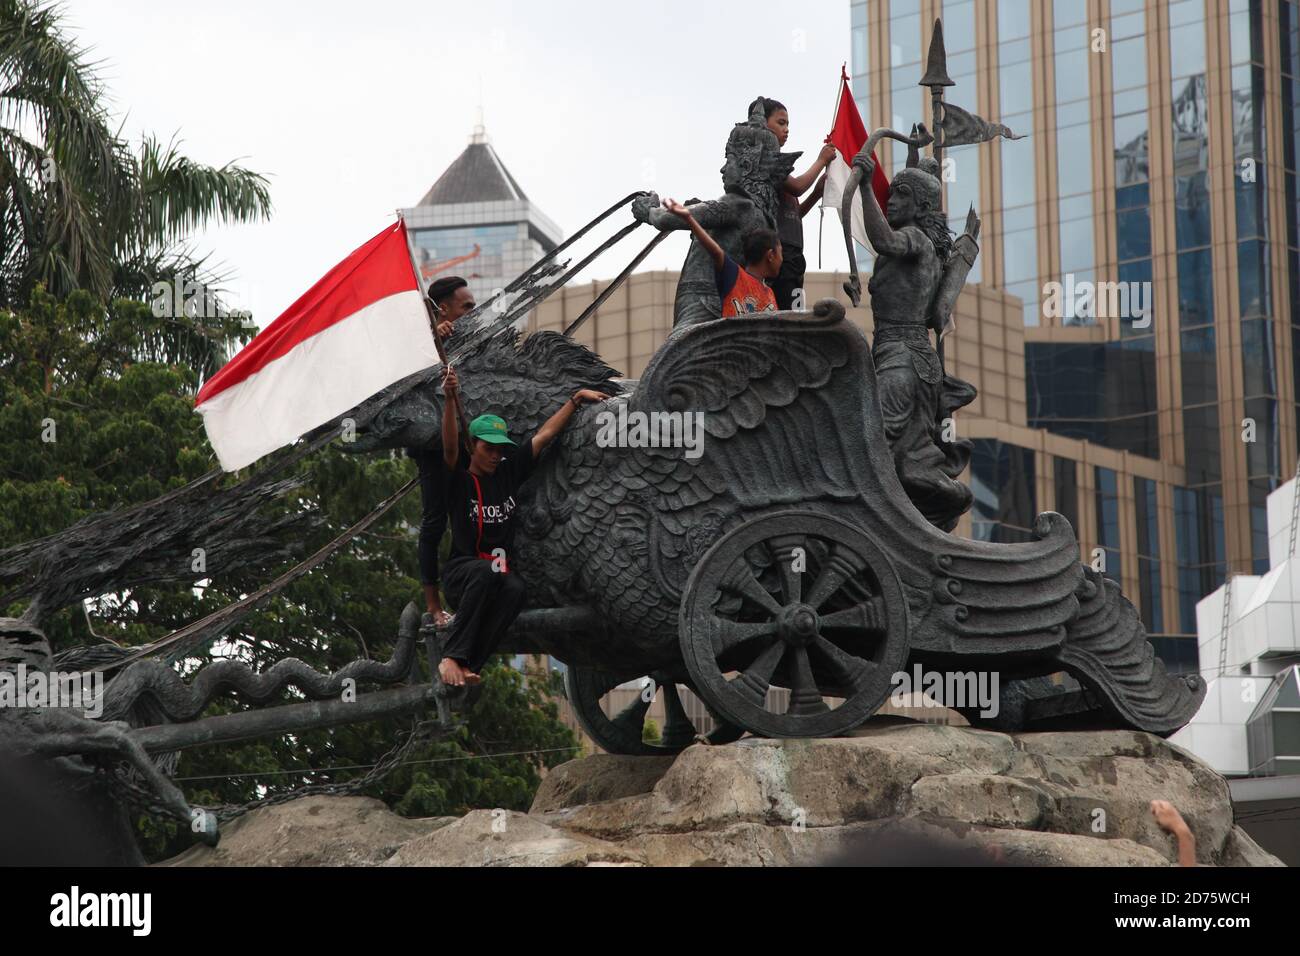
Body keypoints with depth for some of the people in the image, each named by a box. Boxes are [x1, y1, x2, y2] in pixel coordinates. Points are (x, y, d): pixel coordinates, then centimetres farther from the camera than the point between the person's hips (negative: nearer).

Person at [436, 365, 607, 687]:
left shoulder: (508, 472, 12)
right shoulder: (459, 478, -1)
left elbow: (545, 434, 17)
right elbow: (450, 445, -20)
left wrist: (576, 399, 20)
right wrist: (450, 399, -35)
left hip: (498, 570, 4)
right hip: (461, 573, -4)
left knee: (514, 588, -34)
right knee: (485, 572, -40)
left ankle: (468, 666, -40)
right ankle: (451, 657, -41)